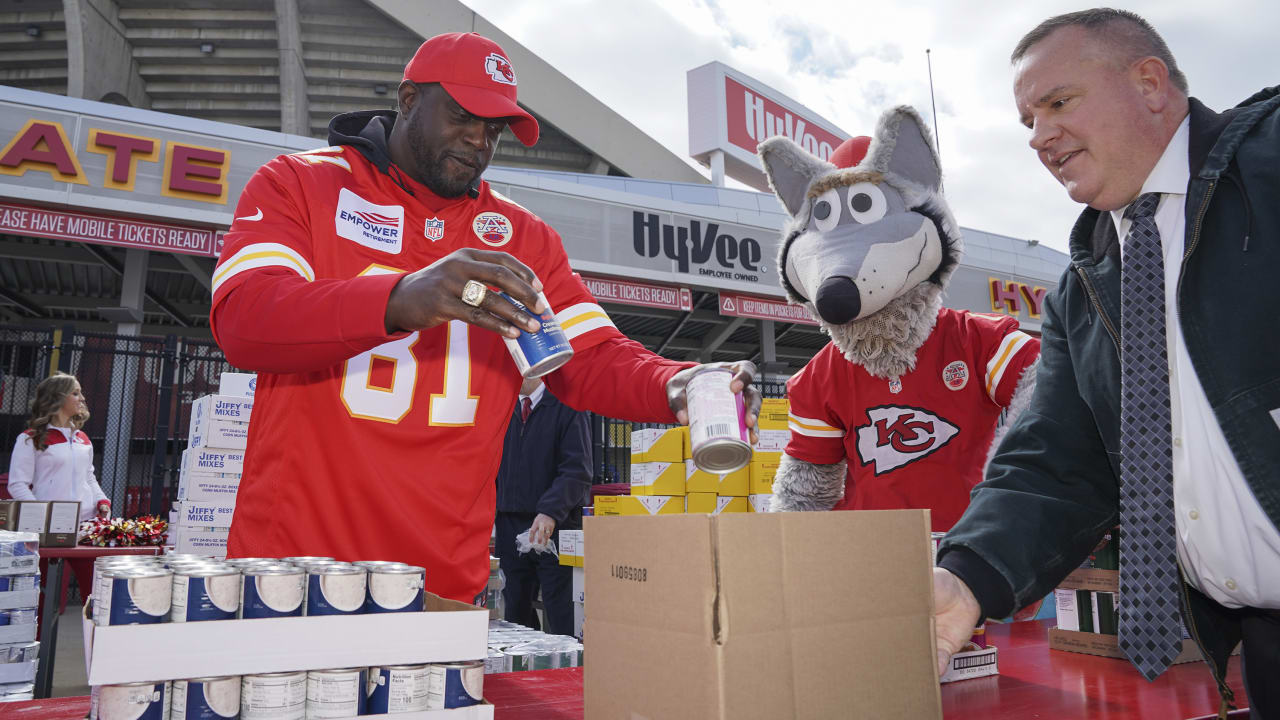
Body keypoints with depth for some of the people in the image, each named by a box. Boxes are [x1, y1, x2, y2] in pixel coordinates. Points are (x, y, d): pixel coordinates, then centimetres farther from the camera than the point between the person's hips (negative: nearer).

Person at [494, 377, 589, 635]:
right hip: (511, 529, 6)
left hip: (554, 530, -6)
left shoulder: (566, 408, -4)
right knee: (516, 618, 11)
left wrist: (550, 512, -26)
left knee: (563, 623, -2)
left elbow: (577, 471, -14)